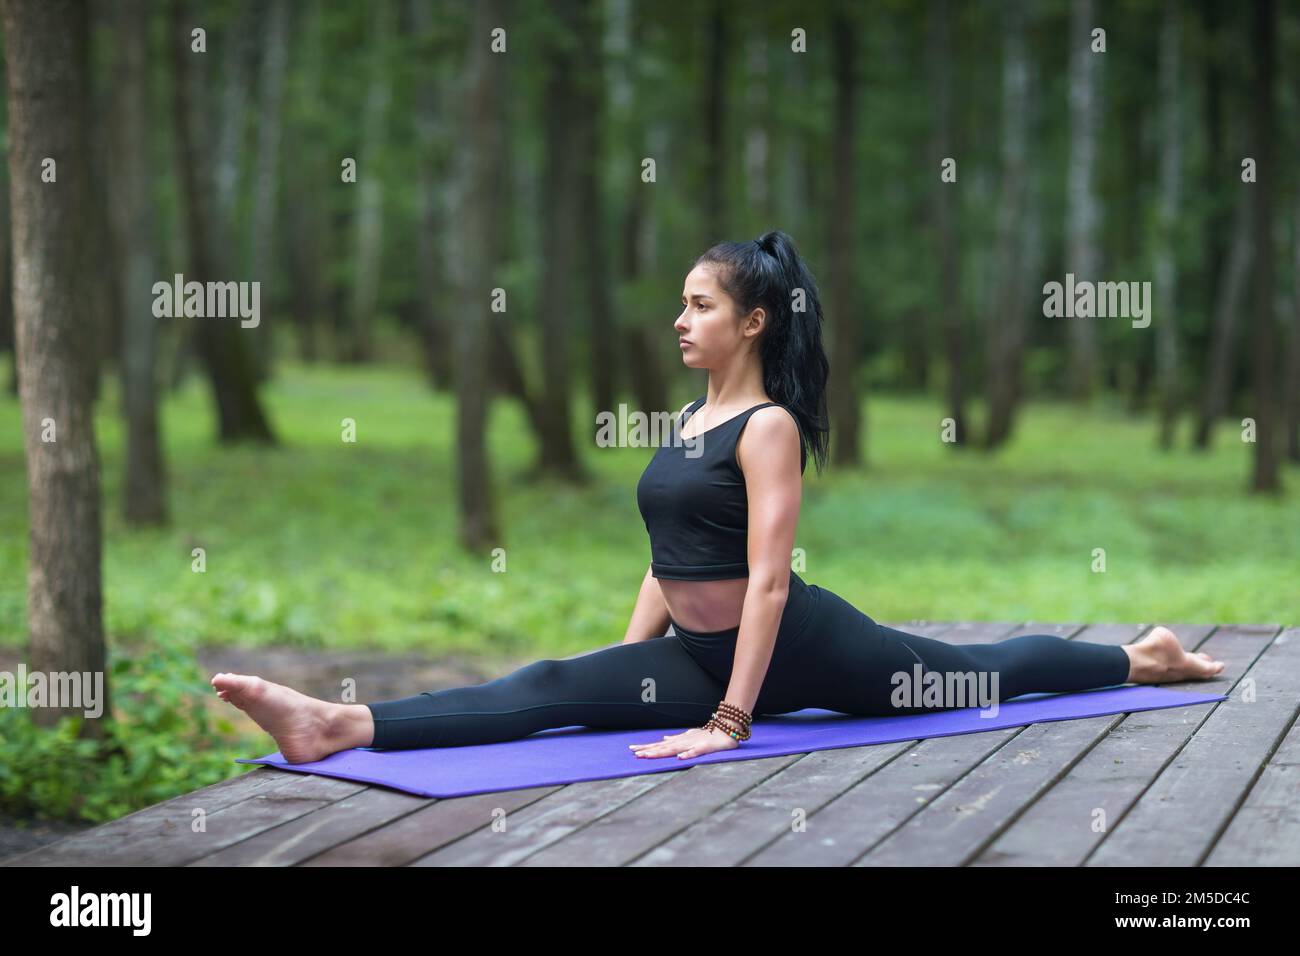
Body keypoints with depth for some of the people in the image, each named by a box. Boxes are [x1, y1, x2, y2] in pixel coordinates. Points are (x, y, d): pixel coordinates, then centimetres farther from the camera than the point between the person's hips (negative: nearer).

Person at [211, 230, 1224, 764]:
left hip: (796, 646, -6)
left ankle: (1142, 659, 36)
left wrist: (732, 718, -27)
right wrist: (626, 667, 10)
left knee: (982, 675, 12)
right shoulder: (688, 419, 10)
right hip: (699, 653, 6)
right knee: (549, 690, -14)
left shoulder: (769, 426, -15)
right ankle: (340, 726, -29)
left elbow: (768, 580, -22)